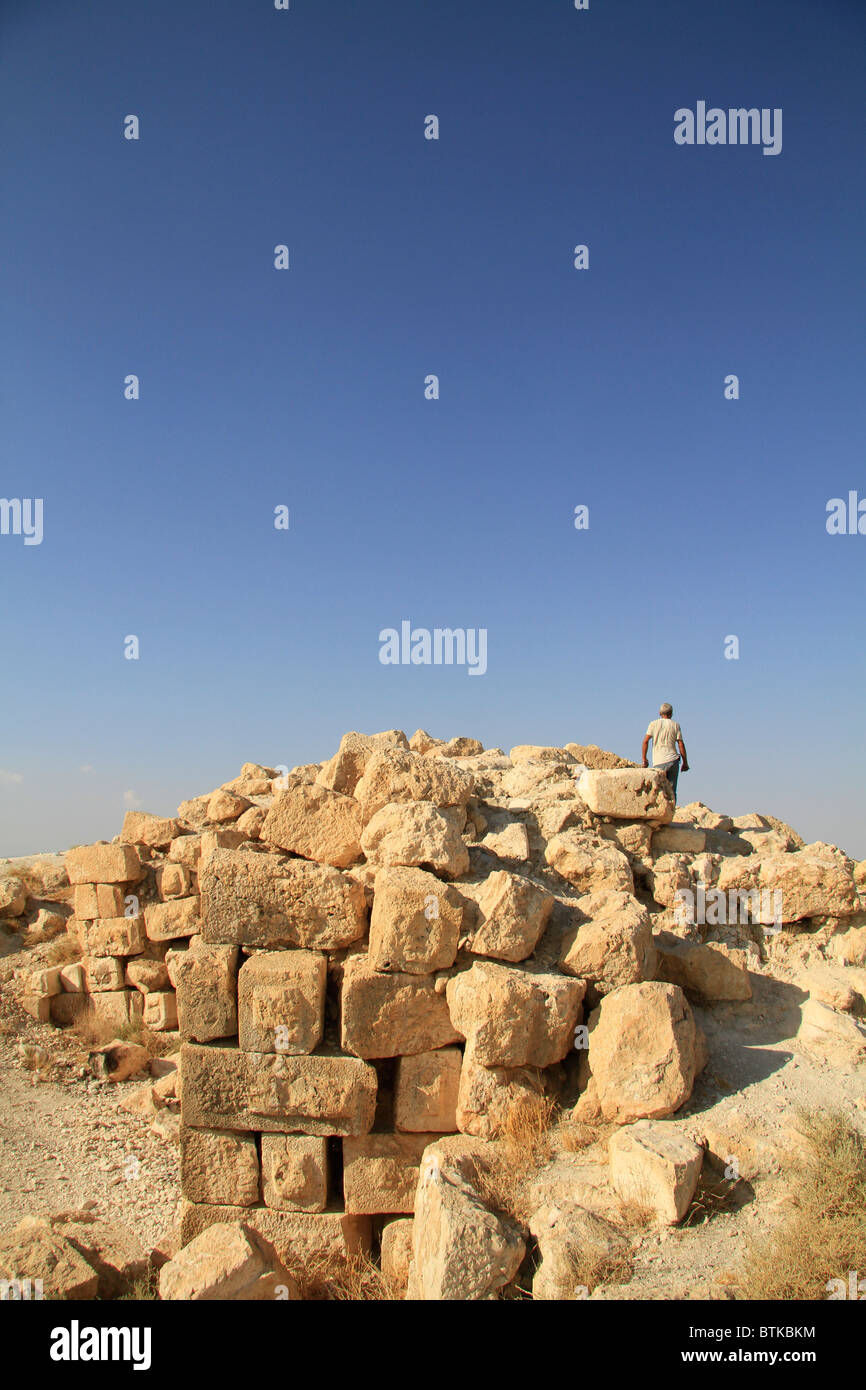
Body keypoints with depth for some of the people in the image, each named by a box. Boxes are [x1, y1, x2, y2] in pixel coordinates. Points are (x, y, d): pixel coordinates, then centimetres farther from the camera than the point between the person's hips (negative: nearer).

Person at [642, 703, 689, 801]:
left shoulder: (654, 724, 8)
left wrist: (644, 759, 5)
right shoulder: (675, 725, 7)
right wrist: (685, 762, 10)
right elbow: (681, 745, 4)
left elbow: (645, 741, -1)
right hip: (673, 760, 0)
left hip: (658, 762, 0)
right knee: (672, 790, 1)